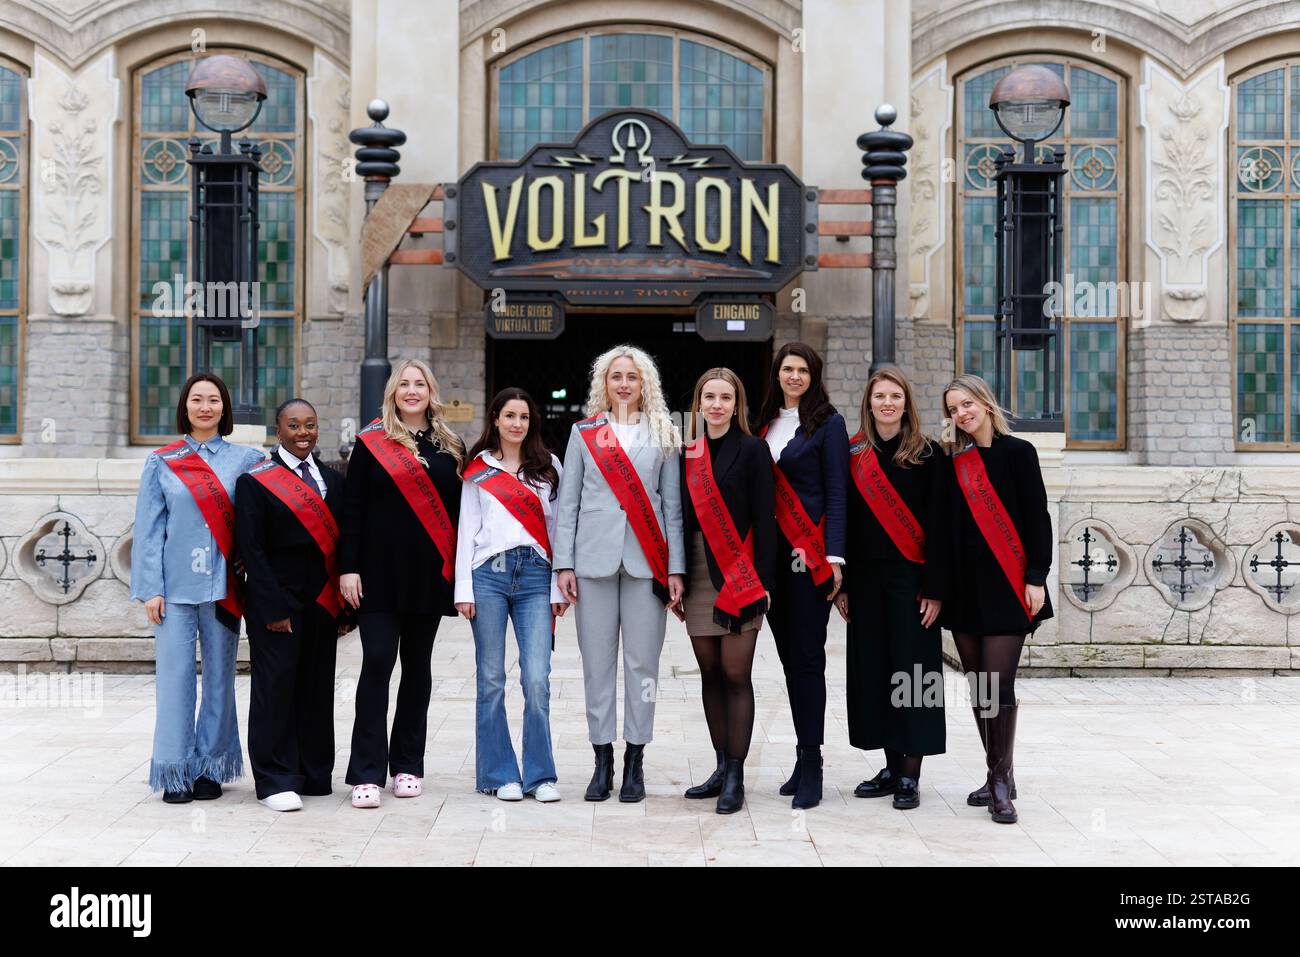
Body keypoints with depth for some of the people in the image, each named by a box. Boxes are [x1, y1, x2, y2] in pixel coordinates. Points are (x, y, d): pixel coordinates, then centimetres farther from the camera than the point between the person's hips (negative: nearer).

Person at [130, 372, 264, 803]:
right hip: (176, 584, -1)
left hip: (222, 584, 1)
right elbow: (149, 528, 4)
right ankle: (175, 772, 5)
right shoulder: (162, 462, 7)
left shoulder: (246, 460, 7)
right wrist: (150, 588, -3)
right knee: (175, 674, -2)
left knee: (219, 674, 5)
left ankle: (211, 767, 15)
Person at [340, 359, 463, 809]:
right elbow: (352, 509, 0)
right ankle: (367, 773, -5)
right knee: (377, 662, -8)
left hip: (430, 571, 3)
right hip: (380, 570, -3)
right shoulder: (370, 442, 2)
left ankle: (408, 764, 18)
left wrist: (461, 570, 6)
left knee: (417, 665, 9)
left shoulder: (450, 447, 10)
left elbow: (460, 509, 11)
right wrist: (348, 567, -7)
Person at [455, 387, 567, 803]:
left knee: (537, 679, -7)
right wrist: (464, 588, 0)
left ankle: (540, 775, 3)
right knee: (491, 679, 1)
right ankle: (500, 774, 9)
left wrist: (559, 586, 3)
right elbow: (466, 529, 8)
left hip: (535, 575, 0)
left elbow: (557, 527, 10)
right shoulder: (478, 470, 11)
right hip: (489, 573, 0)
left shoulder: (548, 466, 14)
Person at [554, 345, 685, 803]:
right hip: (595, 557, 0)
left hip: (646, 559, 0)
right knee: (597, 661, 1)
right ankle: (602, 762, 9)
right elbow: (567, 503, 9)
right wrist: (564, 564, 1)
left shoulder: (663, 435, 10)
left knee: (642, 661, -2)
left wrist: (676, 568, 1)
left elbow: (673, 505, 8)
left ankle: (635, 763, 6)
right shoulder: (584, 434, 11)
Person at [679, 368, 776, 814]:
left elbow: (764, 518, -5)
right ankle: (722, 768, 19)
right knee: (710, 674, 9)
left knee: (736, 675, -4)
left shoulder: (751, 449, -1)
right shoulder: (688, 453, 12)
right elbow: (681, 515, 14)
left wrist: (763, 580, -11)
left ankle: (736, 777, 1)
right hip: (698, 577, 5)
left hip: (739, 576, -5)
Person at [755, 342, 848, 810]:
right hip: (770, 553, 6)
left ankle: (810, 762, -4)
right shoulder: (766, 422, 16)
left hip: (809, 555, -6)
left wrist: (834, 556, -12)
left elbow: (836, 493, -5)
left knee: (807, 655, -7)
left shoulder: (828, 423, 0)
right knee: (788, 654, 8)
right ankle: (804, 756, 15)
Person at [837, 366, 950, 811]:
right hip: (866, 580, 4)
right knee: (873, 669, 6)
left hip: (911, 579, -4)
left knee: (911, 670, -3)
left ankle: (910, 775, 4)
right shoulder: (853, 455, 8)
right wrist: (842, 584, 4)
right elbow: (844, 521, 9)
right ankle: (892, 768, 17)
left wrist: (934, 588, -12)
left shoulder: (928, 455, -2)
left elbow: (938, 525, -6)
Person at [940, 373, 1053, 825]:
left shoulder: (1017, 452, -2)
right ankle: (999, 777, 18)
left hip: (1006, 584, -5)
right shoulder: (957, 462, 10)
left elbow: (1037, 518, -4)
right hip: (965, 586, 5)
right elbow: (949, 527, 12)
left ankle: (1001, 781, -2)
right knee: (978, 686, 8)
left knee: (998, 684, -10)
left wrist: (1036, 578, -11)